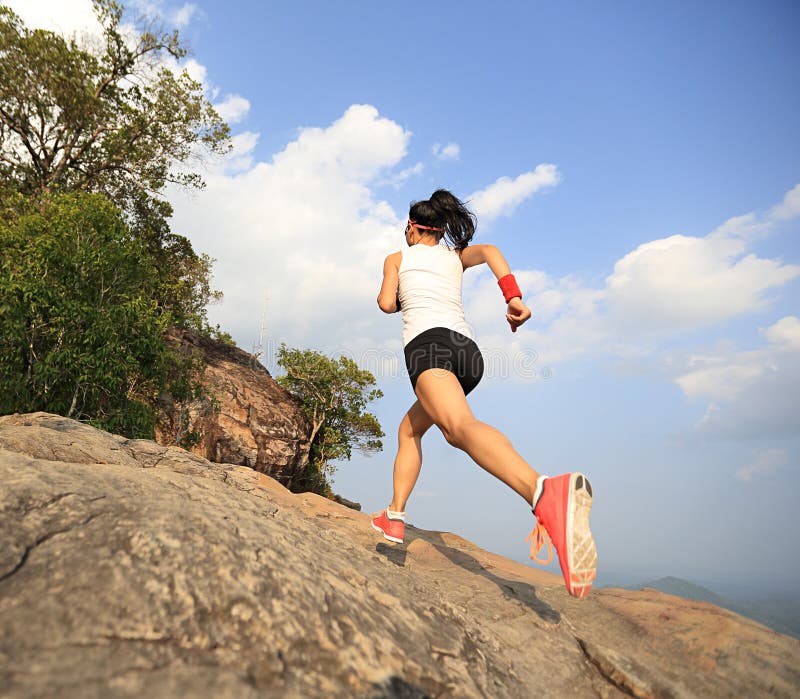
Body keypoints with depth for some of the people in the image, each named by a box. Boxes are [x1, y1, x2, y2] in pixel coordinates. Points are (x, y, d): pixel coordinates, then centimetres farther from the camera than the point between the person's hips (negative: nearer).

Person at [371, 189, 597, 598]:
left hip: (429, 343, -6)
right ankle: (395, 516, 25)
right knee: (409, 429, 26)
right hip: (468, 349, 7)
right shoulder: (455, 256, 29)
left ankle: (547, 494, -62)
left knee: (461, 427, -34)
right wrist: (514, 297, -4)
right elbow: (489, 251, 8)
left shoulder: (397, 258, 22)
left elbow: (387, 304, 10)